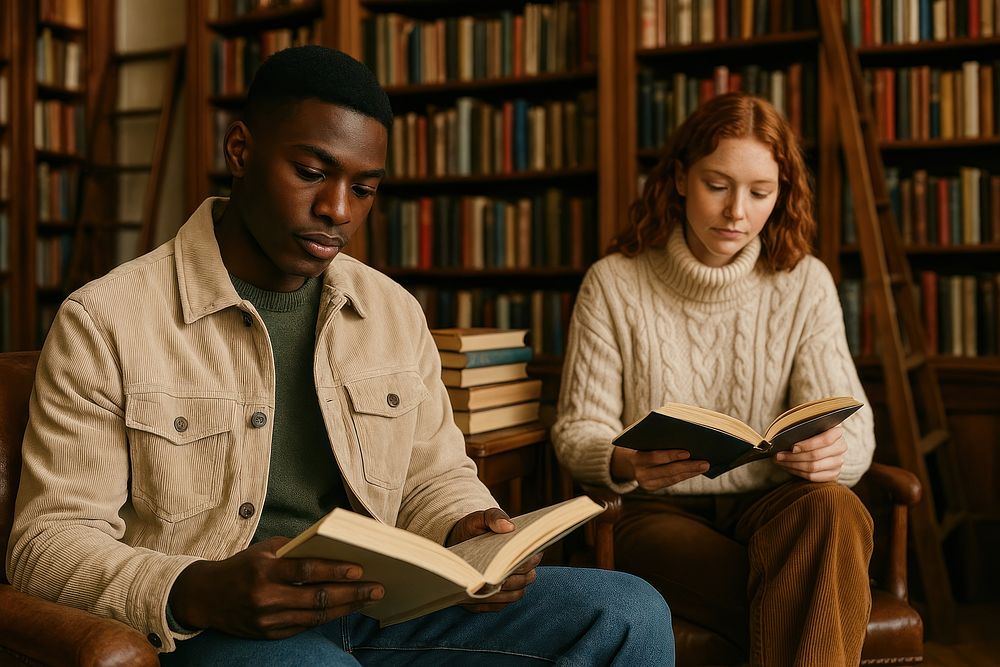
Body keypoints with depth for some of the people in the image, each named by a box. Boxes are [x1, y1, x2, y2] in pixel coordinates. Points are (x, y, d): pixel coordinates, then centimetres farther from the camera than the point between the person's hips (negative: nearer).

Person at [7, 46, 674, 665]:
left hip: (378, 604, 5)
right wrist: (197, 593, -26)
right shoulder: (103, 323, -5)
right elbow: (49, 542, -6)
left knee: (631, 613, -13)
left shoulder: (396, 312, 11)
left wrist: (470, 534, -7)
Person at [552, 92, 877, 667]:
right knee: (800, 607, -31)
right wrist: (624, 464, -26)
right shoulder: (613, 284, -2)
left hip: (772, 509, 3)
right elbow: (578, 428, -2)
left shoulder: (805, 283, 3)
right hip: (661, 515, -3)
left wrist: (831, 454, -28)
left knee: (833, 507, -33)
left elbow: (854, 427, -2)